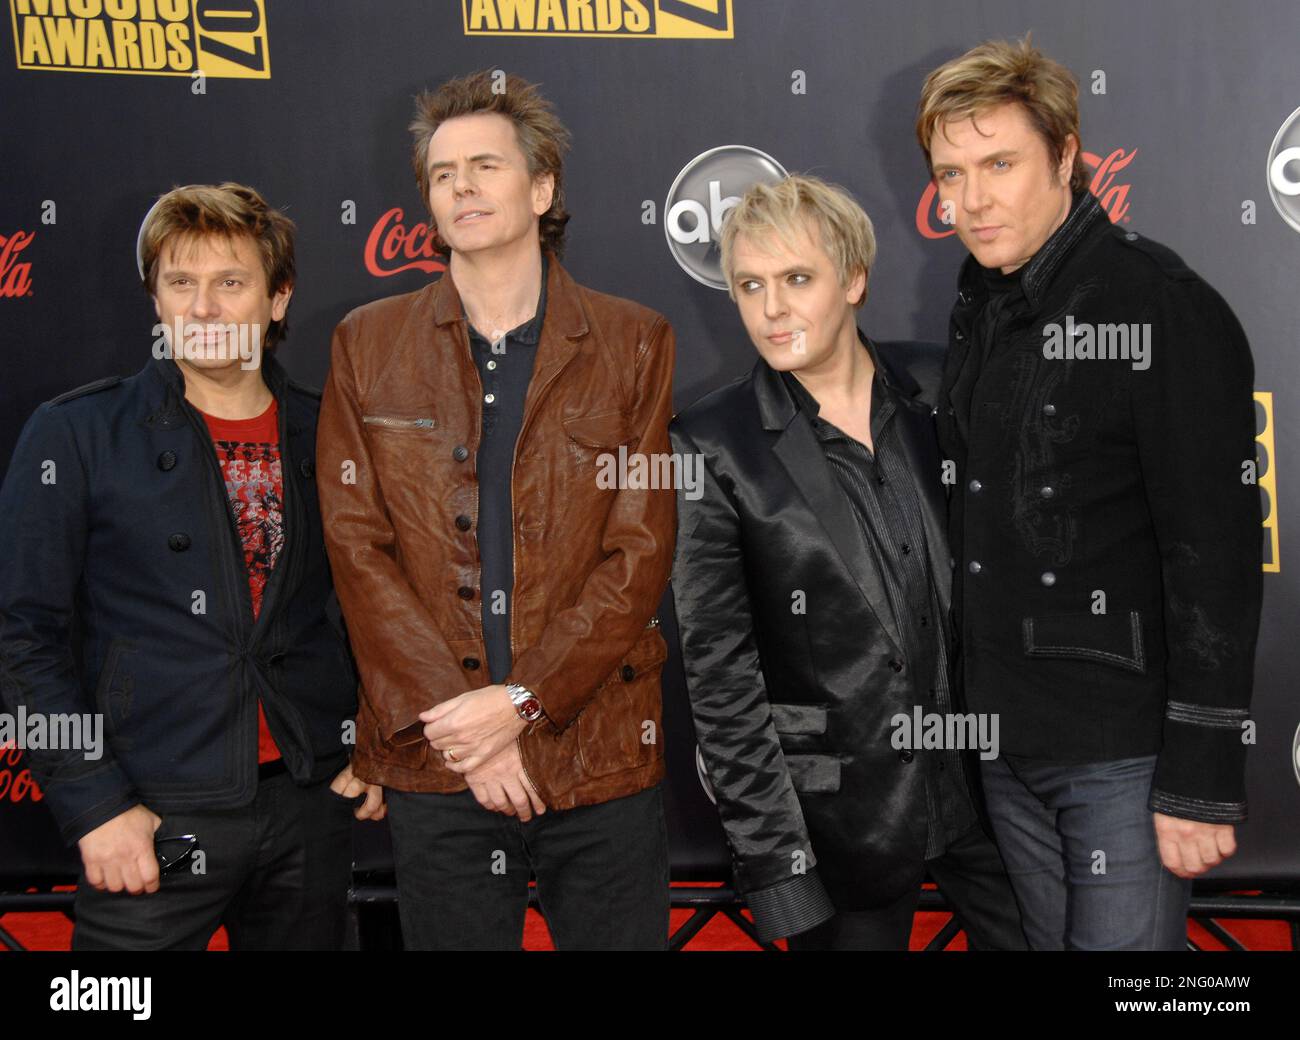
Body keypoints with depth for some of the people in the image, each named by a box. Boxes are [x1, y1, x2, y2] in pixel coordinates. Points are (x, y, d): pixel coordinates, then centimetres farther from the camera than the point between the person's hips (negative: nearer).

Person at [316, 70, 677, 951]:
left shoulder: (634, 343, 3)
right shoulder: (368, 344, 7)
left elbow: (641, 554, -3)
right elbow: (357, 547, 0)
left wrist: (523, 701, -12)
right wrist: (451, 719, -10)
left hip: (598, 756, 0)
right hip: (434, 764, 1)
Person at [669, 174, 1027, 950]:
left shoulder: (935, 392, 0)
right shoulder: (715, 446, -9)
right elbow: (720, 672, -9)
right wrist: (776, 866, -12)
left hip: (982, 768, 3)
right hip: (844, 814, -3)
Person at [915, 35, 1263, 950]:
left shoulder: (1163, 307, -14)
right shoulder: (979, 308, 10)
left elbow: (1217, 556, -17)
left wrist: (1202, 779, -19)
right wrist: (972, 700, 15)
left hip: (1125, 749, -7)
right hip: (1004, 737, 7)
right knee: (1045, 939, 17)